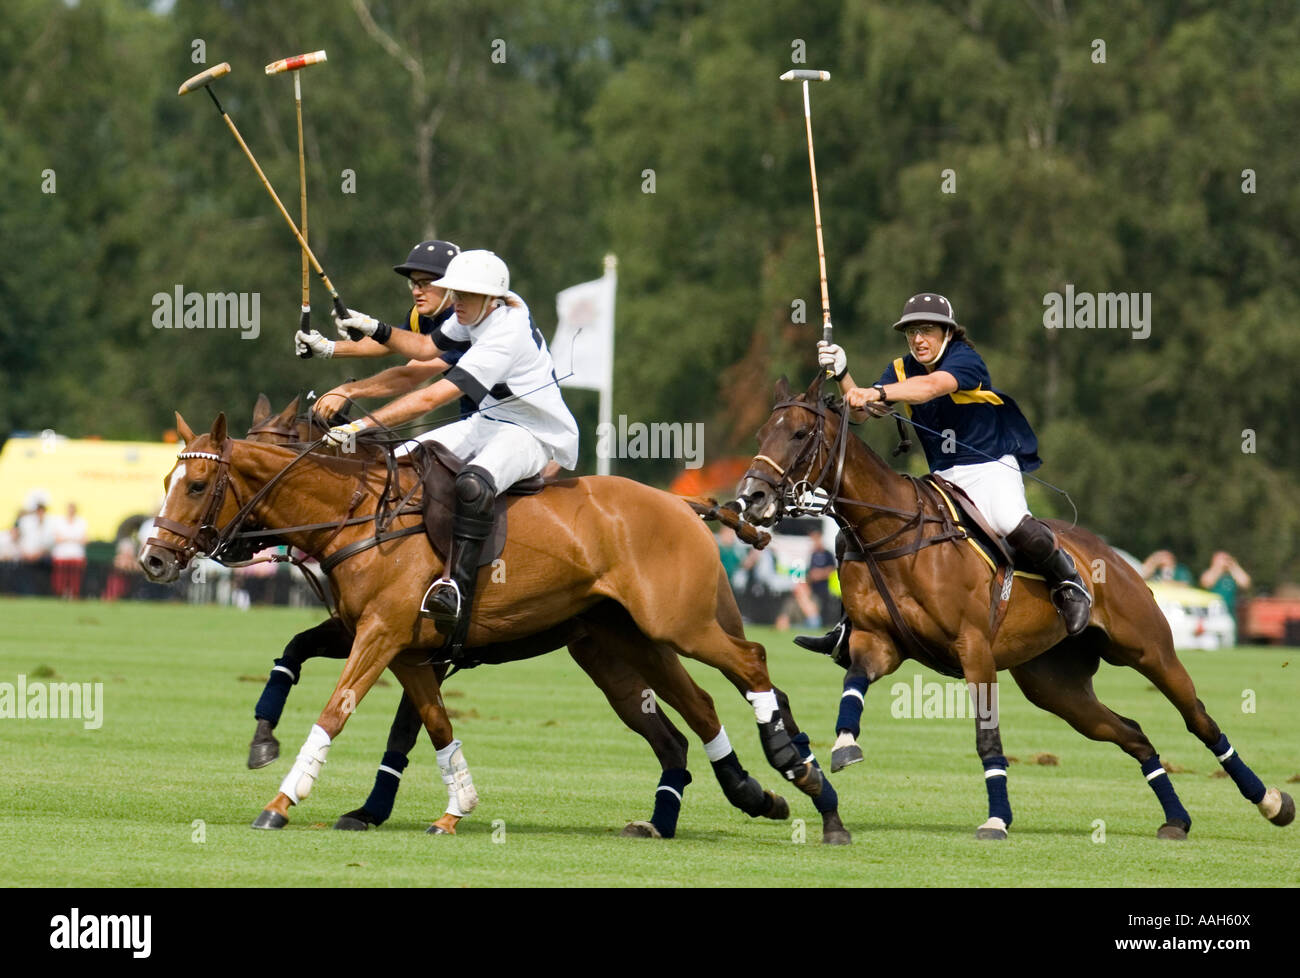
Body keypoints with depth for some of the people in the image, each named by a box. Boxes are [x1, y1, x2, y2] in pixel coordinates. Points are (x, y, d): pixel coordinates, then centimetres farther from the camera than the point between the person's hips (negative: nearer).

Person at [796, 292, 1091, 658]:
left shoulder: (965, 358, -14)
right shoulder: (902, 370, 5)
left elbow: (932, 386, -36)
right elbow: (858, 414, -4)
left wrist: (877, 393, -50)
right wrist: (843, 375, -22)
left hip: (991, 467, -6)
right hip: (942, 478, 6)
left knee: (1013, 524, -35)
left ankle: (1069, 584, -8)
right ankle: (852, 627, 9)